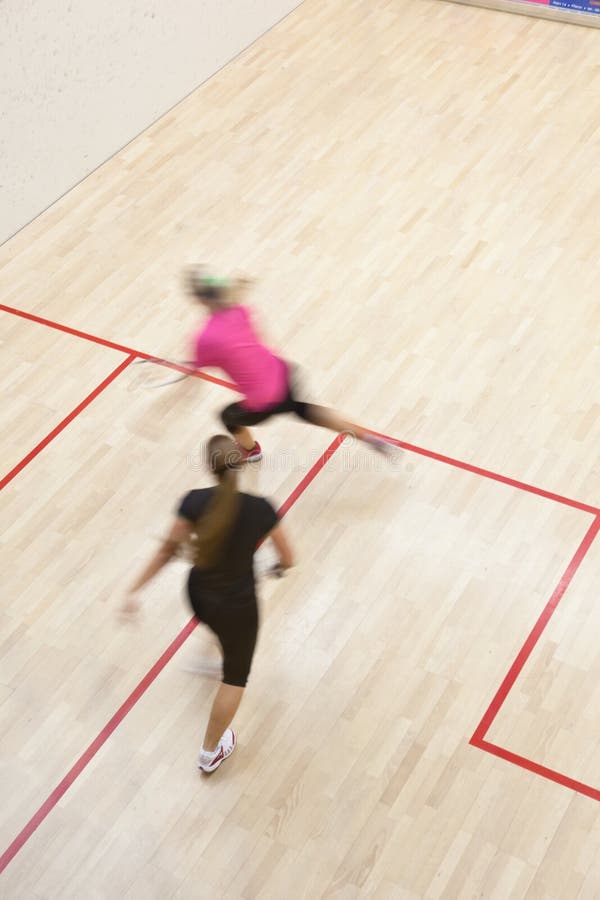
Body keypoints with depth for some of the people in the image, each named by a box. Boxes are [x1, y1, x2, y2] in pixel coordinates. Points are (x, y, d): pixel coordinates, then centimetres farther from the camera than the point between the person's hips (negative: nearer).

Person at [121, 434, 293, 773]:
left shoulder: (195, 502, -20)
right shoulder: (260, 509, -23)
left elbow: (169, 549, -12)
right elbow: (287, 558, -10)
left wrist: (136, 589, -1)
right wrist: (279, 567, 15)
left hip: (199, 596, 3)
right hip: (238, 606, -2)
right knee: (235, 678, 21)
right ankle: (211, 752, 37)